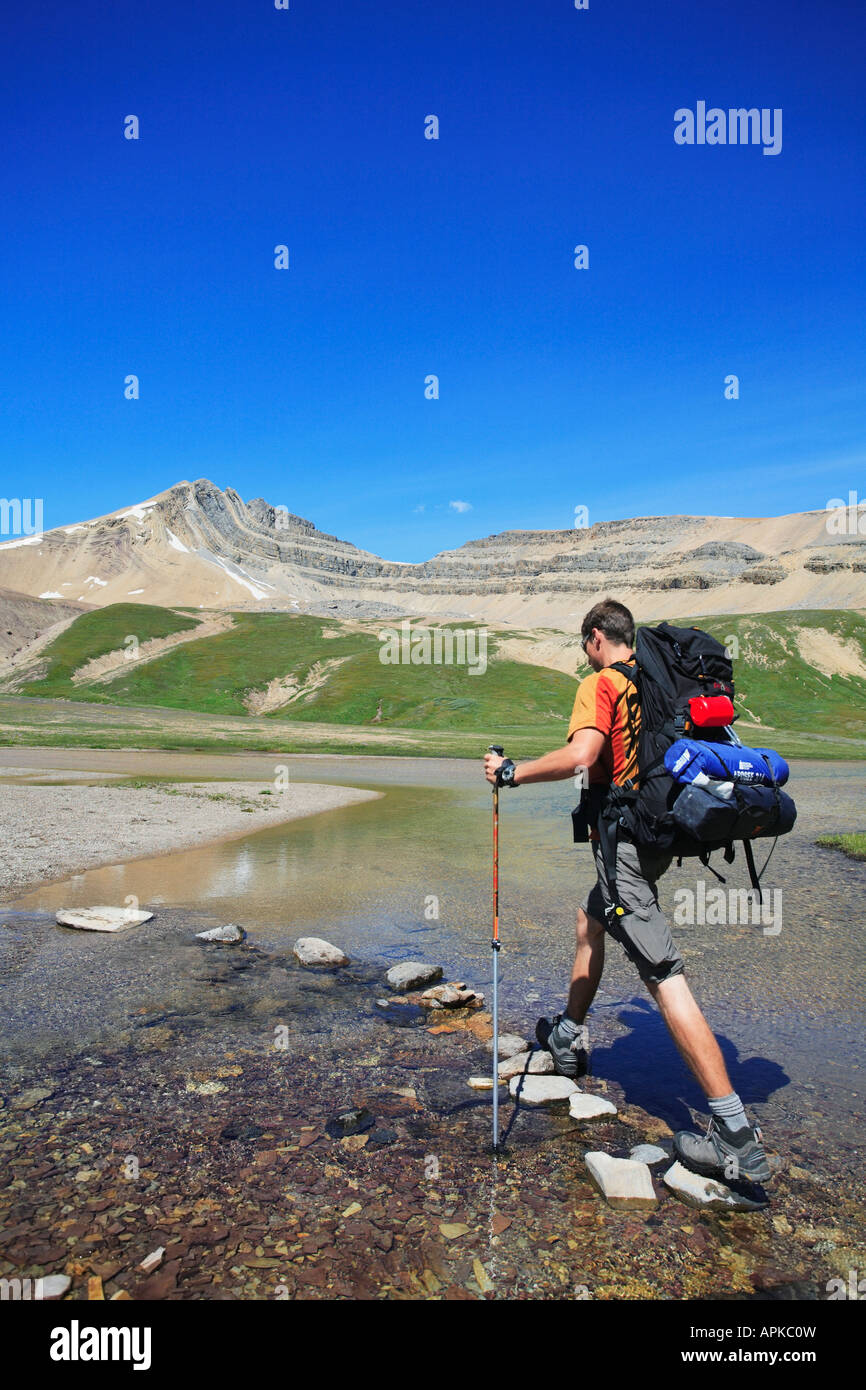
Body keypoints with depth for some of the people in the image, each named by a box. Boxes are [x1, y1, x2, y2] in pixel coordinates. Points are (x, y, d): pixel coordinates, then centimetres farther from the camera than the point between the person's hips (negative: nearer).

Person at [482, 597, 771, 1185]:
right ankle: (569, 1038, 44)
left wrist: (511, 772, -14)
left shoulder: (601, 684, -10)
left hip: (624, 838, -9)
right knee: (591, 917, 28)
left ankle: (736, 1136, -12)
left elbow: (579, 756, -26)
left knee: (665, 976, -11)